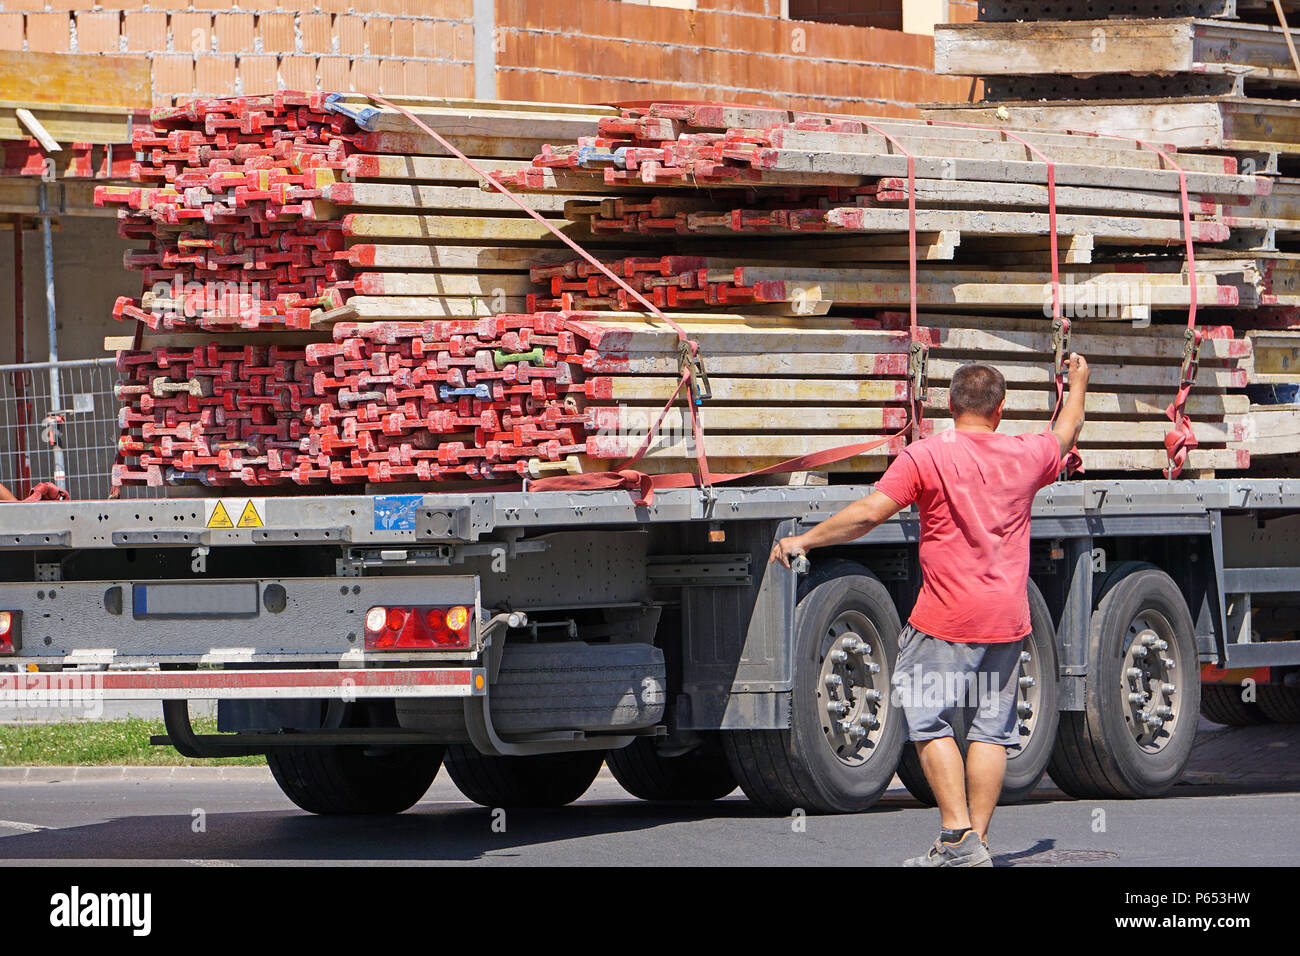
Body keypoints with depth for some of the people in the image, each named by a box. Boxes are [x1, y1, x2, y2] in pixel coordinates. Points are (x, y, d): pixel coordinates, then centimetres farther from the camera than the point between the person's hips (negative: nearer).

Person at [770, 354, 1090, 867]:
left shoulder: (927, 456, -9)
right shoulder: (1025, 456, 6)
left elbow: (869, 512, -14)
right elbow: (1066, 434, 28)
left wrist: (804, 540, -4)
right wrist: (1078, 383, 47)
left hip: (946, 619, -5)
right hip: (1007, 620, 5)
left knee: (931, 723, 0)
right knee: (990, 729, 8)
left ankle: (958, 840, -8)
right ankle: (977, 840, 6)